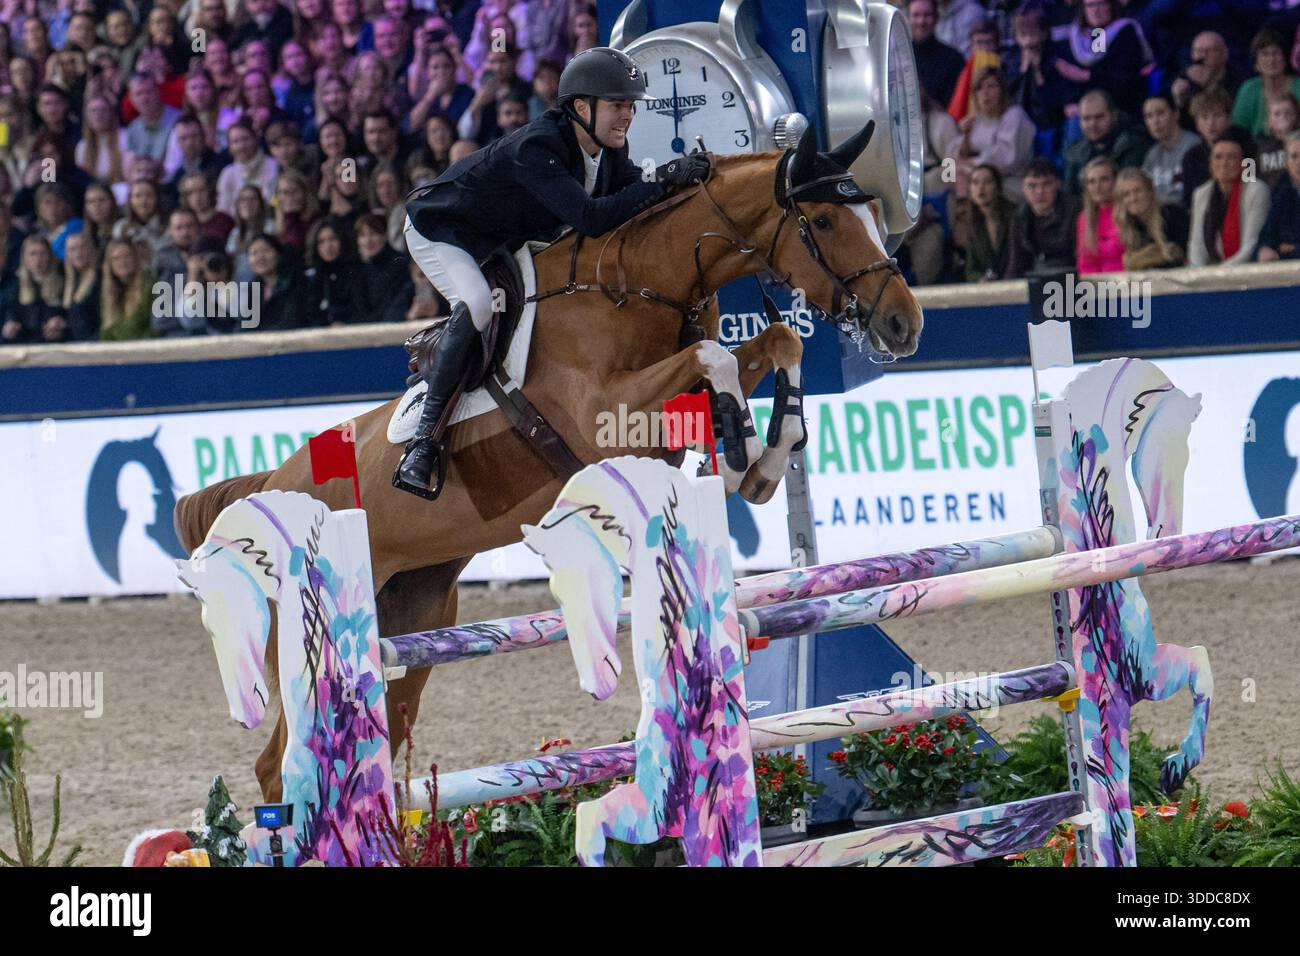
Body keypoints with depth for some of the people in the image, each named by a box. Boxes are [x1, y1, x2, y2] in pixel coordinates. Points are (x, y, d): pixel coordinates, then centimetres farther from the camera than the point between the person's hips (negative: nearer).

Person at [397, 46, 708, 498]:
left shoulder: (607, 147, -12)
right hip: (440, 230, -9)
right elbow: (590, 218, -47)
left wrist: (685, 175, -26)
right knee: (476, 305, -33)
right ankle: (422, 442, -31)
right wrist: (662, 180, -49)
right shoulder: (535, 149, -38)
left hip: (504, 240, 9)